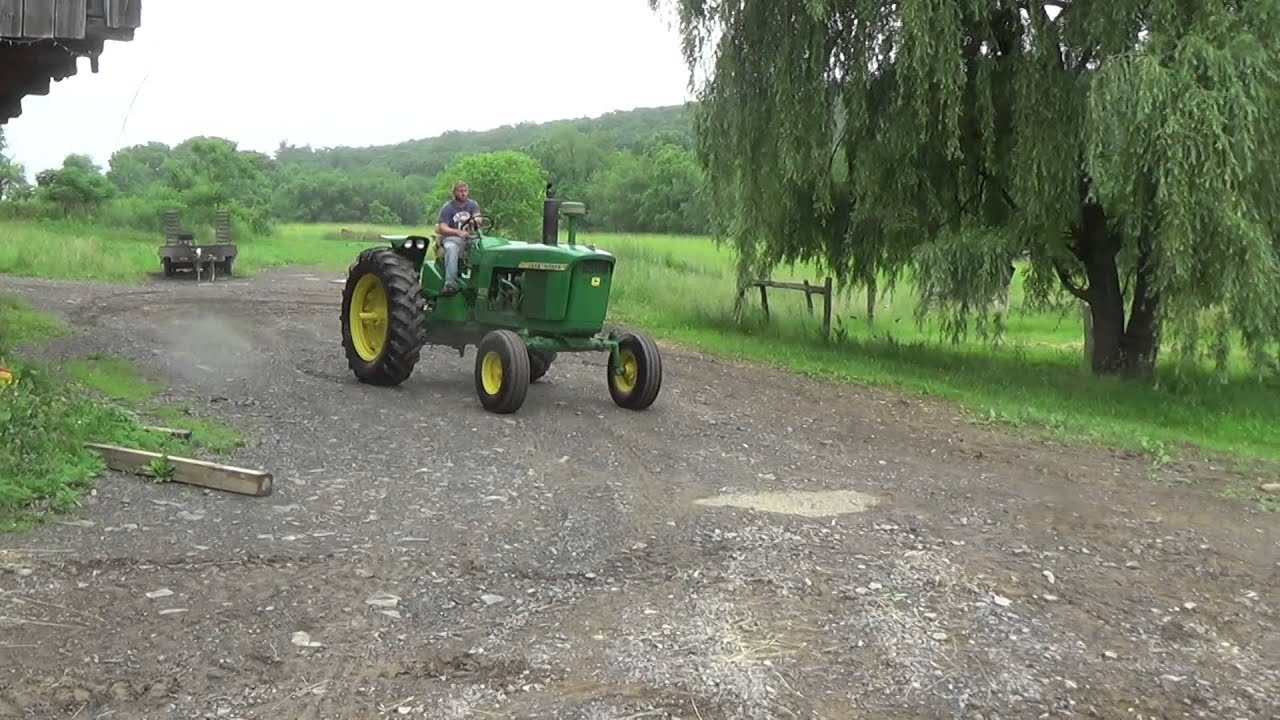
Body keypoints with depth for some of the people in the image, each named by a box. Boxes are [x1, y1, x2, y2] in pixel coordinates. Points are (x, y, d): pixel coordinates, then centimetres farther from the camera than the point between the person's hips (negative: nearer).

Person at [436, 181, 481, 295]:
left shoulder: (473, 205, 10)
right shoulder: (447, 207, -1)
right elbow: (442, 228, -12)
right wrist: (458, 232, -30)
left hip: (470, 236, 3)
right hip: (452, 237, -3)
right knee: (451, 248, -39)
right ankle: (450, 283, -49)